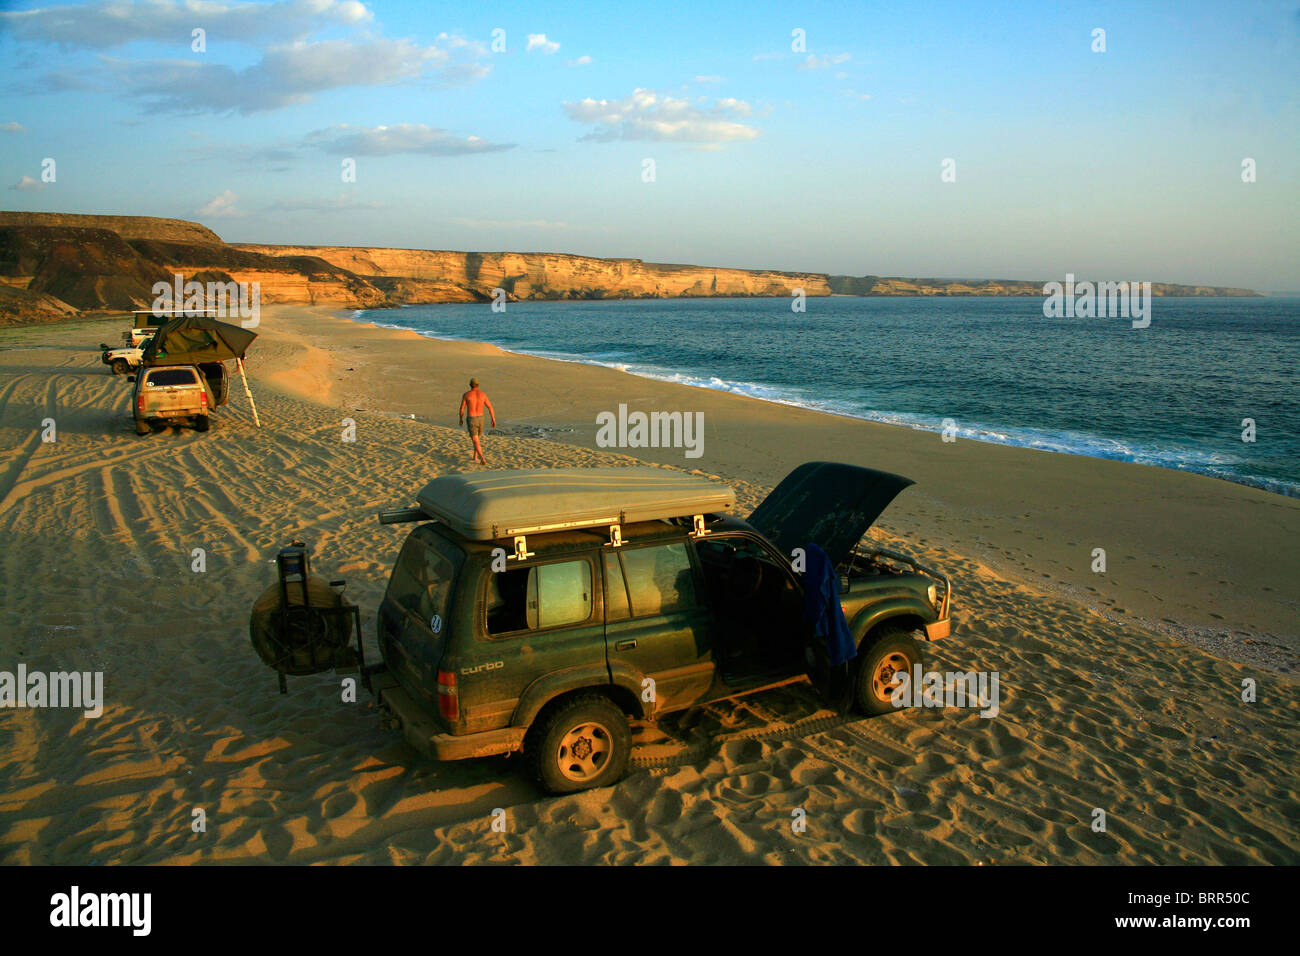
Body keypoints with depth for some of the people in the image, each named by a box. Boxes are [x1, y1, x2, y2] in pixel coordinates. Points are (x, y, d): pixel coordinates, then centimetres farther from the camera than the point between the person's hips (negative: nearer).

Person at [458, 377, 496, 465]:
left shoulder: (466, 395, -8)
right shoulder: (483, 394, -2)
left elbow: (462, 409, -2)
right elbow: (490, 408, -2)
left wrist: (461, 419, 16)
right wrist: (493, 420, 6)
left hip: (471, 420, -3)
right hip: (480, 419, 3)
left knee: (475, 441, -3)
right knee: (477, 438, 25)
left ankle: (482, 459, -21)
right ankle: (475, 457, 34)